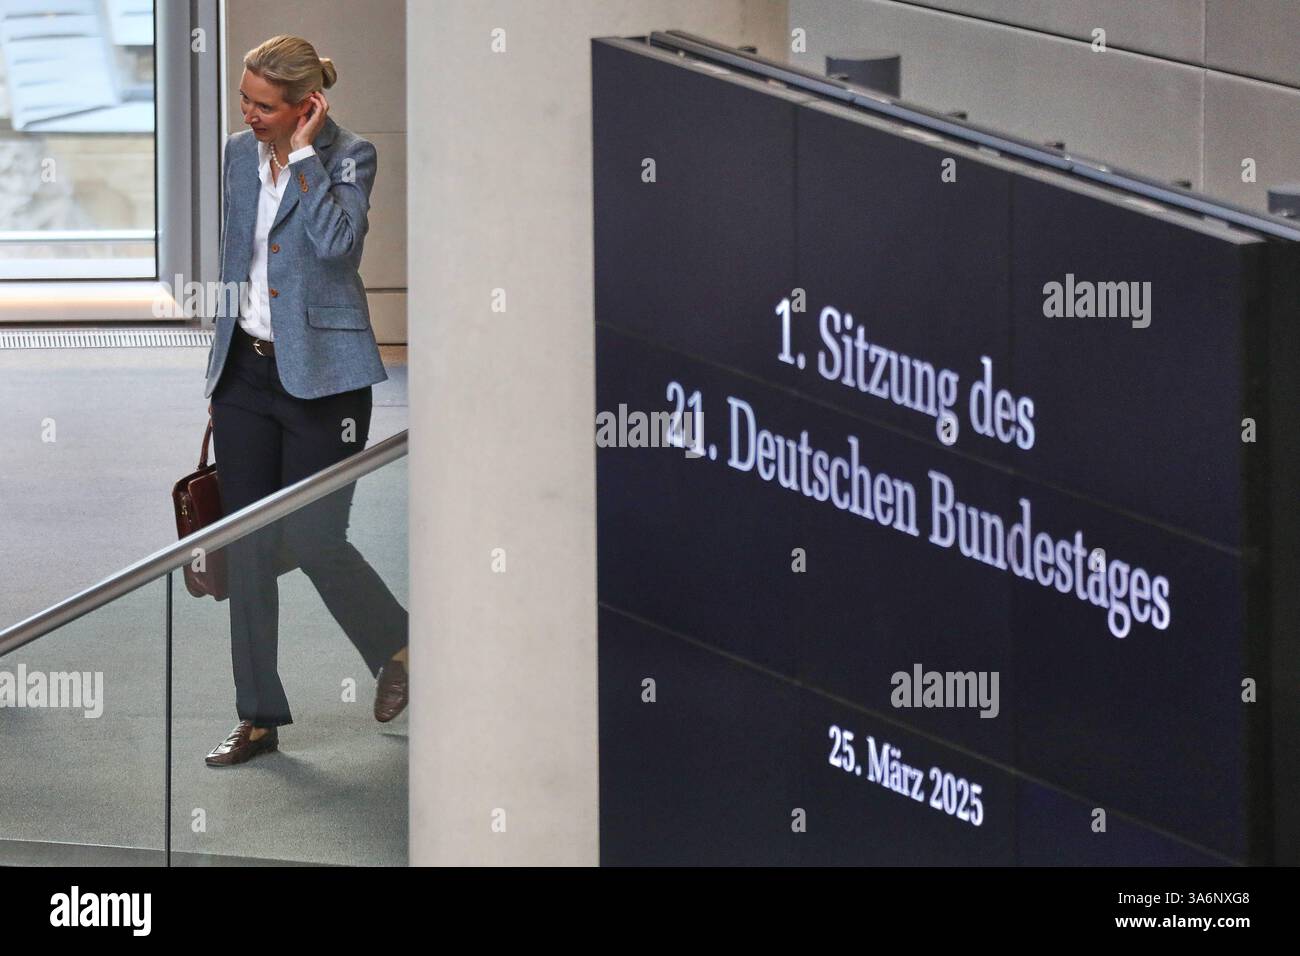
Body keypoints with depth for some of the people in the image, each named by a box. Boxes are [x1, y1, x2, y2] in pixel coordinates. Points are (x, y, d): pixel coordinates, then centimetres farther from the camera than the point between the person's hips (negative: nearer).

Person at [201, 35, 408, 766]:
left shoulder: (349, 156, -8)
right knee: (247, 547, 5)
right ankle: (260, 717, 13)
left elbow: (336, 240, -26)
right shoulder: (241, 155, 9)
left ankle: (397, 648, 22)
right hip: (247, 370, 6)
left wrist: (304, 153, -19)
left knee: (312, 538, -7)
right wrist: (220, 373, 18)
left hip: (321, 373, -6)